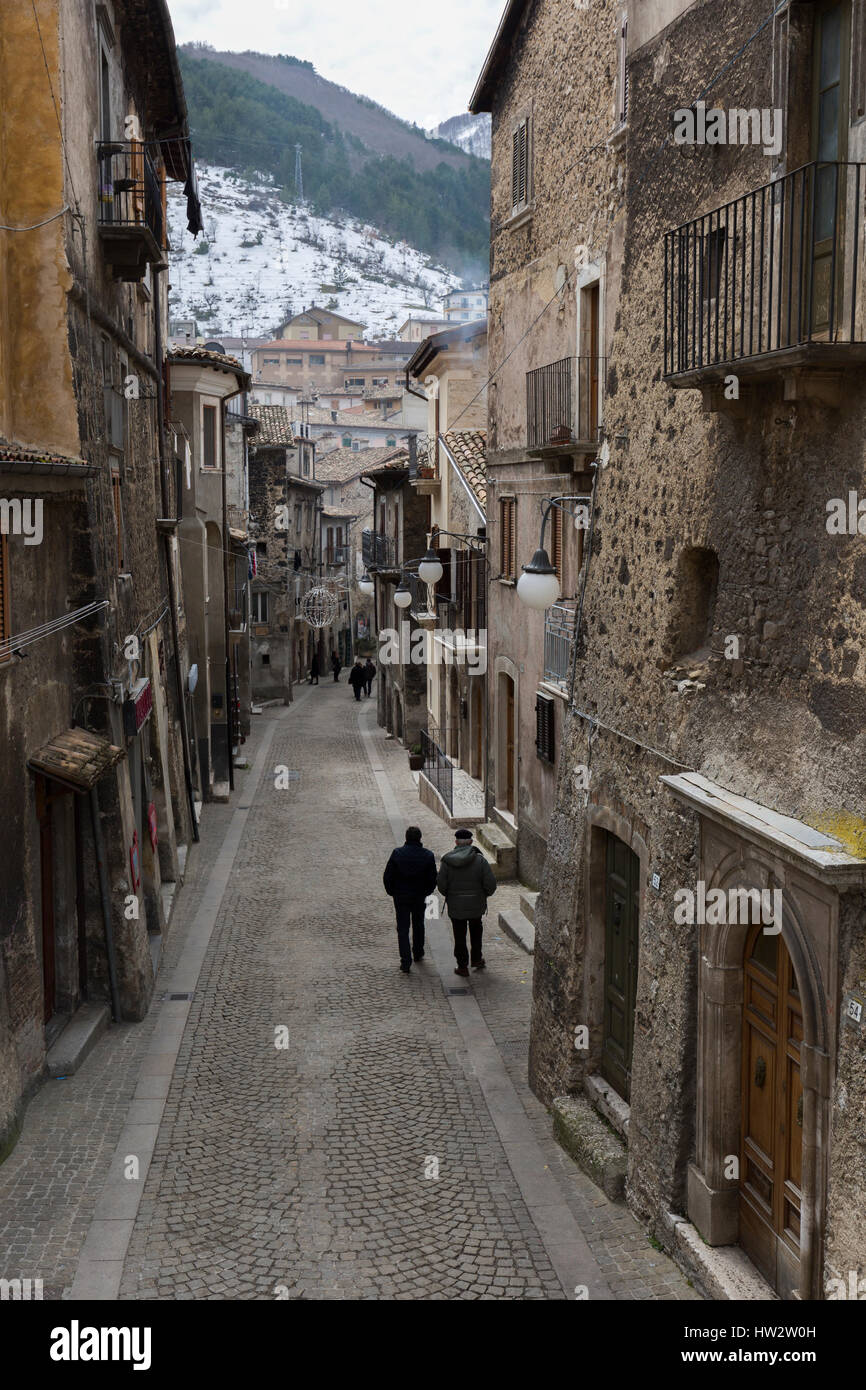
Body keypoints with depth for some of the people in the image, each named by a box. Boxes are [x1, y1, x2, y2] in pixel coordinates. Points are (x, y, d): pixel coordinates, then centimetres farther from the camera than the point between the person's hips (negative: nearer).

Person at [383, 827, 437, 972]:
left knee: (402, 929, 3)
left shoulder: (397, 854, -13)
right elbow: (433, 879, -4)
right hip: (419, 897, 2)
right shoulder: (428, 855, -10)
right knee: (418, 926, 22)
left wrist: (392, 892, 6)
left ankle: (406, 962, -6)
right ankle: (418, 954, 37)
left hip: (401, 897, -2)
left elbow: (387, 877, -9)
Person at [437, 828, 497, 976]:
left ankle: (462, 966, 17)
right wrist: (485, 894, 8)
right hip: (476, 905, 1)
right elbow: (491, 884, -13)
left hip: (455, 905, -1)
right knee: (476, 932, 25)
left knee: (459, 936, 12)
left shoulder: (447, 861, -11)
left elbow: (441, 885, -8)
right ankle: (476, 960, 34)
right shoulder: (480, 860, -13)